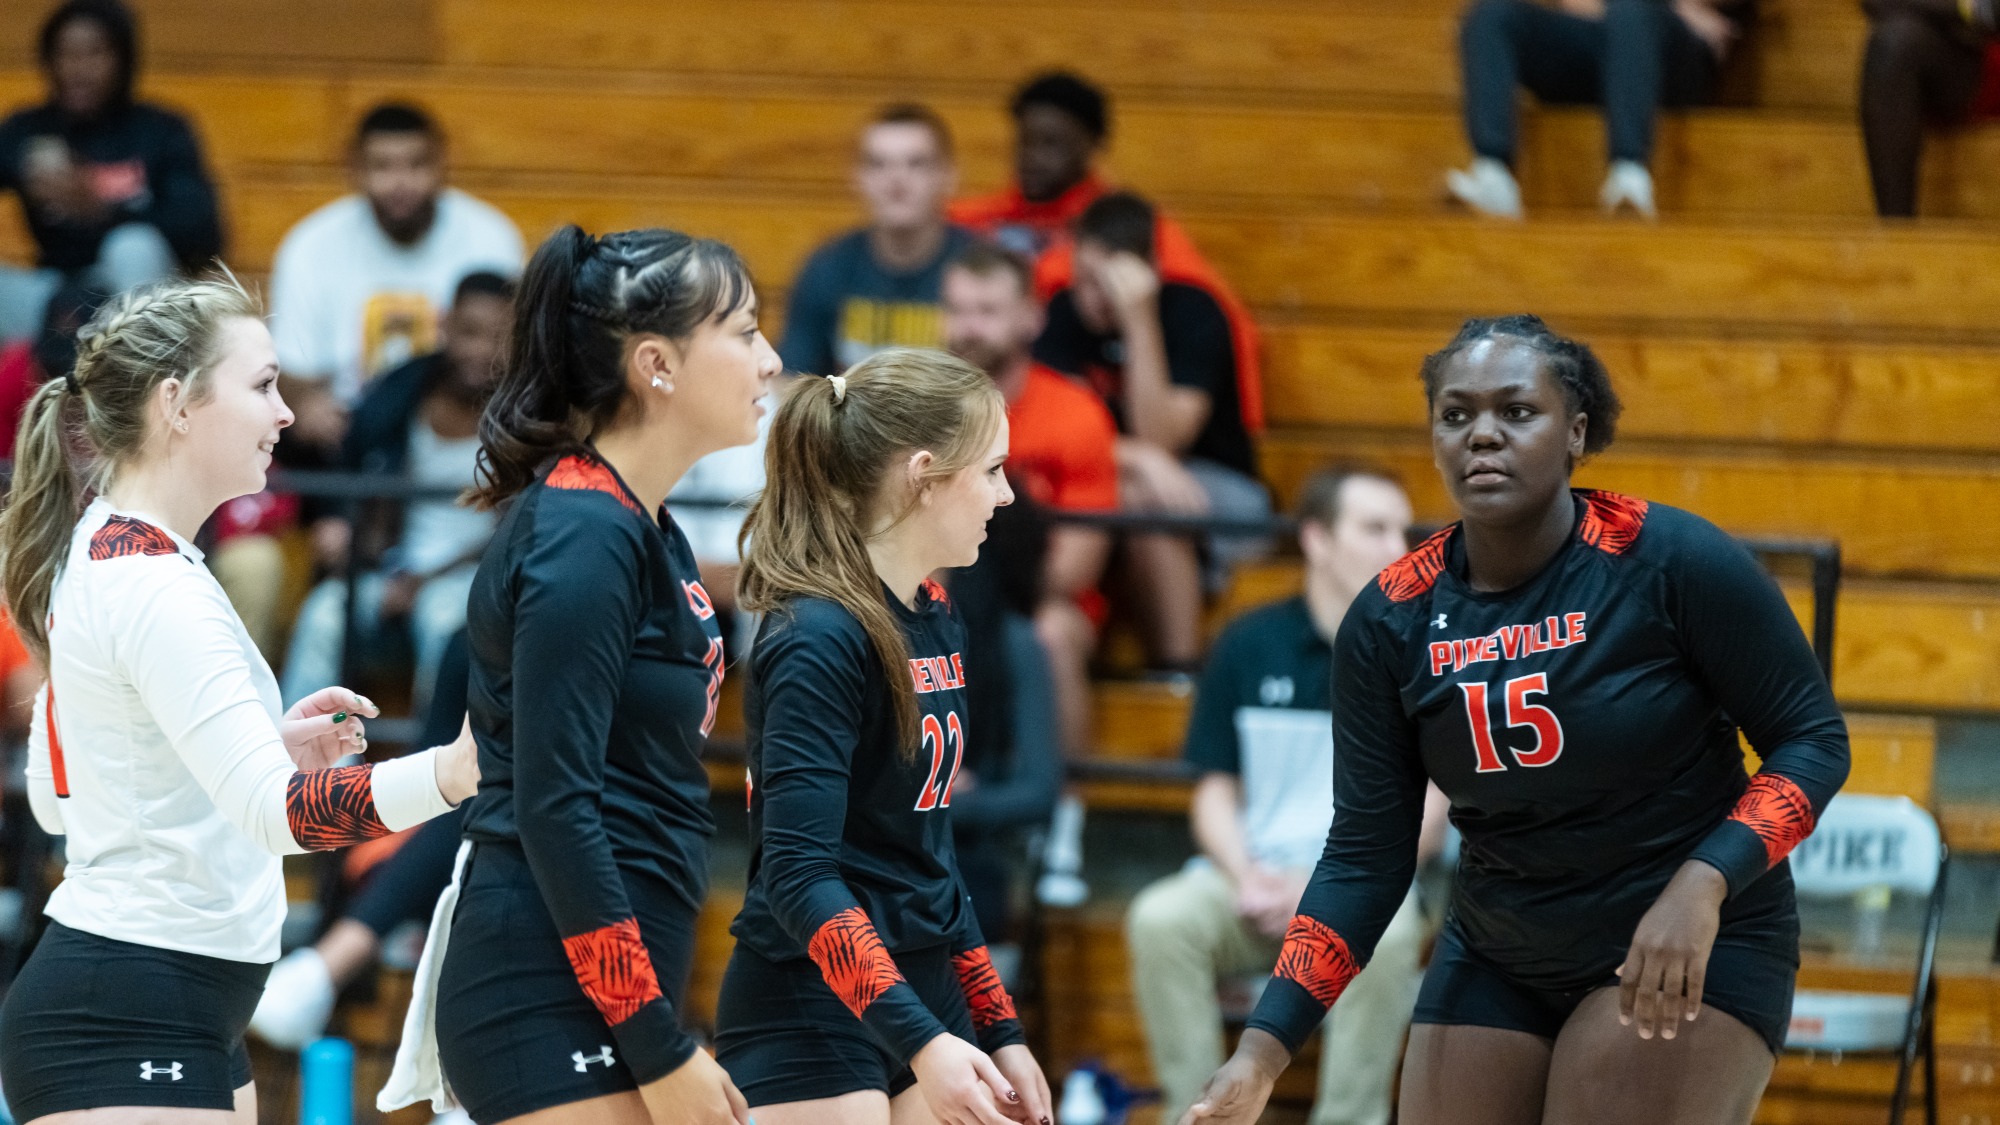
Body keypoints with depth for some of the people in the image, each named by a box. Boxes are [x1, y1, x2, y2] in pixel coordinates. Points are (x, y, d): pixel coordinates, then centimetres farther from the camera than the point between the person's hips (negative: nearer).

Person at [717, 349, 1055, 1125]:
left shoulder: (934, 618, 11)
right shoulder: (818, 641, -16)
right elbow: (799, 874, -23)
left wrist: (999, 1032, 18)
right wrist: (921, 1040, -31)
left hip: (926, 995, 9)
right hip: (811, 1022, -9)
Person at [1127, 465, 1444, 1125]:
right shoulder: (1248, 648, 10)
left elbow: (1428, 820, 1)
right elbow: (1215, 793, 12)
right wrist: (1247, 878, -8)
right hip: (1254, 876, 2)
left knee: (1383, 936, -36)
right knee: (1161, 919, -29)